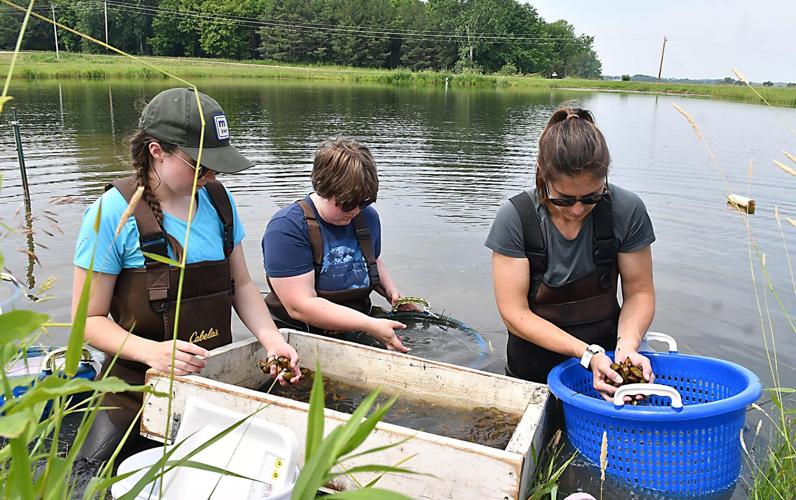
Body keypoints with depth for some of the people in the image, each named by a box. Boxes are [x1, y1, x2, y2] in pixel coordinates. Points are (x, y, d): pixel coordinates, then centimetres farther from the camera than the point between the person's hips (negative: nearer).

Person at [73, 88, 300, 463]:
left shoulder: (219, 200, -1)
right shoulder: (112, 213, -15)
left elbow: (241, 284, 7)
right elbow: (88, 319, -12)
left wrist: (270, 337, -10)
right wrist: (152, 351, -29)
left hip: (215, 382, 4)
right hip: (140, 391, -4)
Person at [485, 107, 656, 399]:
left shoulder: (626, 211, -6)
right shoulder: (515, 218, -12)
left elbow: (639, 292, 3)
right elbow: (515, 313, -12)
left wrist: (627, 346, -17)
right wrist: (588, 353, -21)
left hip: (605, 363, 1)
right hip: (534, 372, -1)